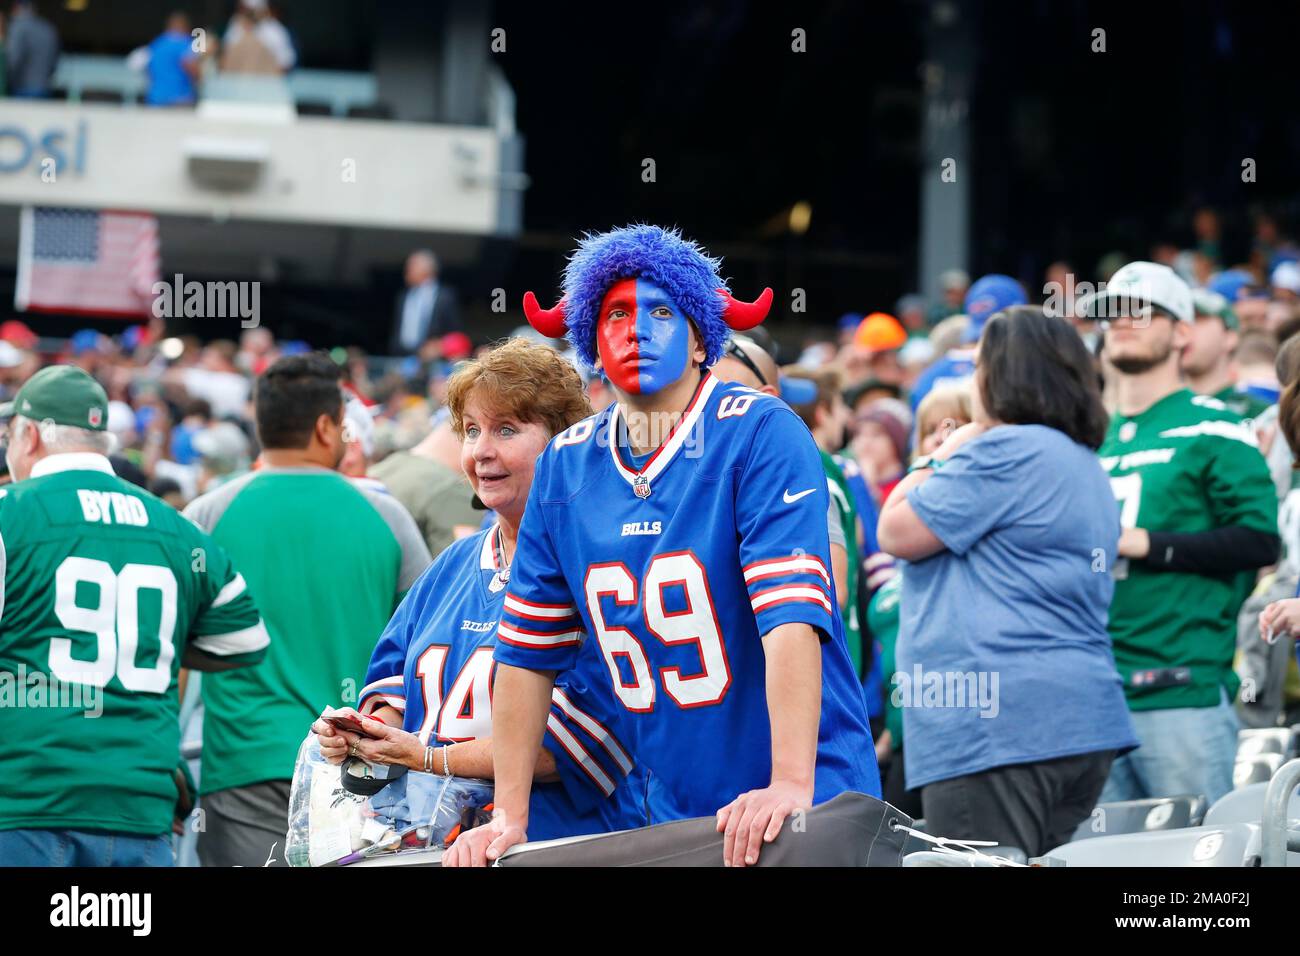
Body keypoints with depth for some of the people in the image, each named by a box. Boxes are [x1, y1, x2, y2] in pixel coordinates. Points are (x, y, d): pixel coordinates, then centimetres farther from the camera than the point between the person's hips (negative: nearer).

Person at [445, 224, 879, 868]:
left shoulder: (762, 435, -10)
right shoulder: (565, 466, 6)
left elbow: (792, 616, -21)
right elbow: (528, 649, 10)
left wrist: (791, 784, -31)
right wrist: (510, 817, 4)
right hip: (673, 812, 4)